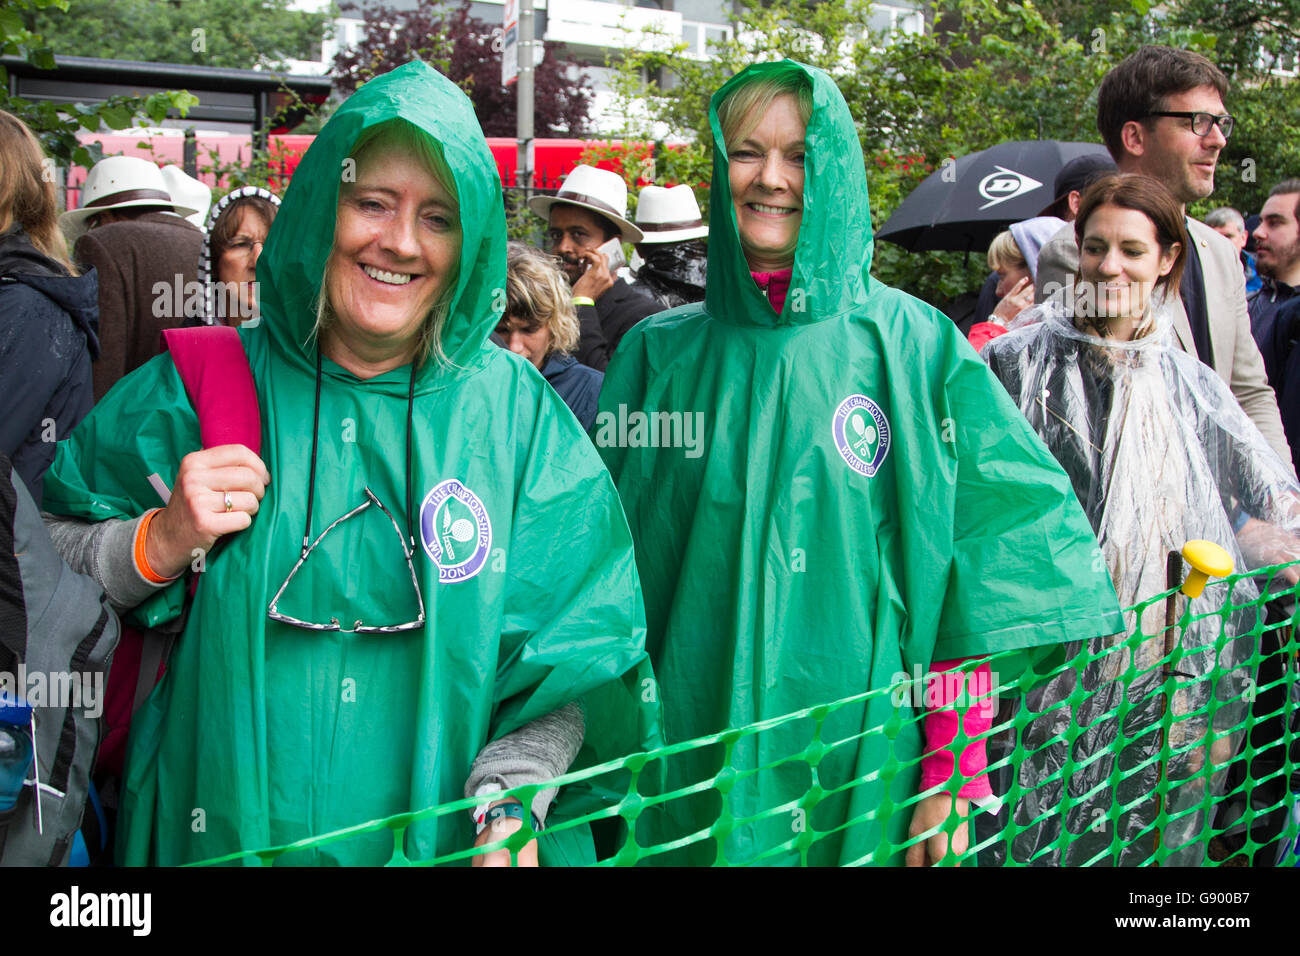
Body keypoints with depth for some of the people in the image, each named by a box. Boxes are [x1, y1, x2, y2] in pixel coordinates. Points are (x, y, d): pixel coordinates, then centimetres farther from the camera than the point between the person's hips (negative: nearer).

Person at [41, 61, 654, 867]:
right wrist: (163, 544, -14)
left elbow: (568, 652, -3)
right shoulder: (197, 388, -3)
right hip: (221, 836, 0)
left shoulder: (517, 414, -3)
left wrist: (510, 810, -17)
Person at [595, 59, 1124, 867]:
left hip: (861, 766, -2)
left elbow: (978, 567, -6)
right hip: (684, 773, 2)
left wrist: (953, 769, -11)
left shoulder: (916, 349, -4)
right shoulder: (658, 354, 4)